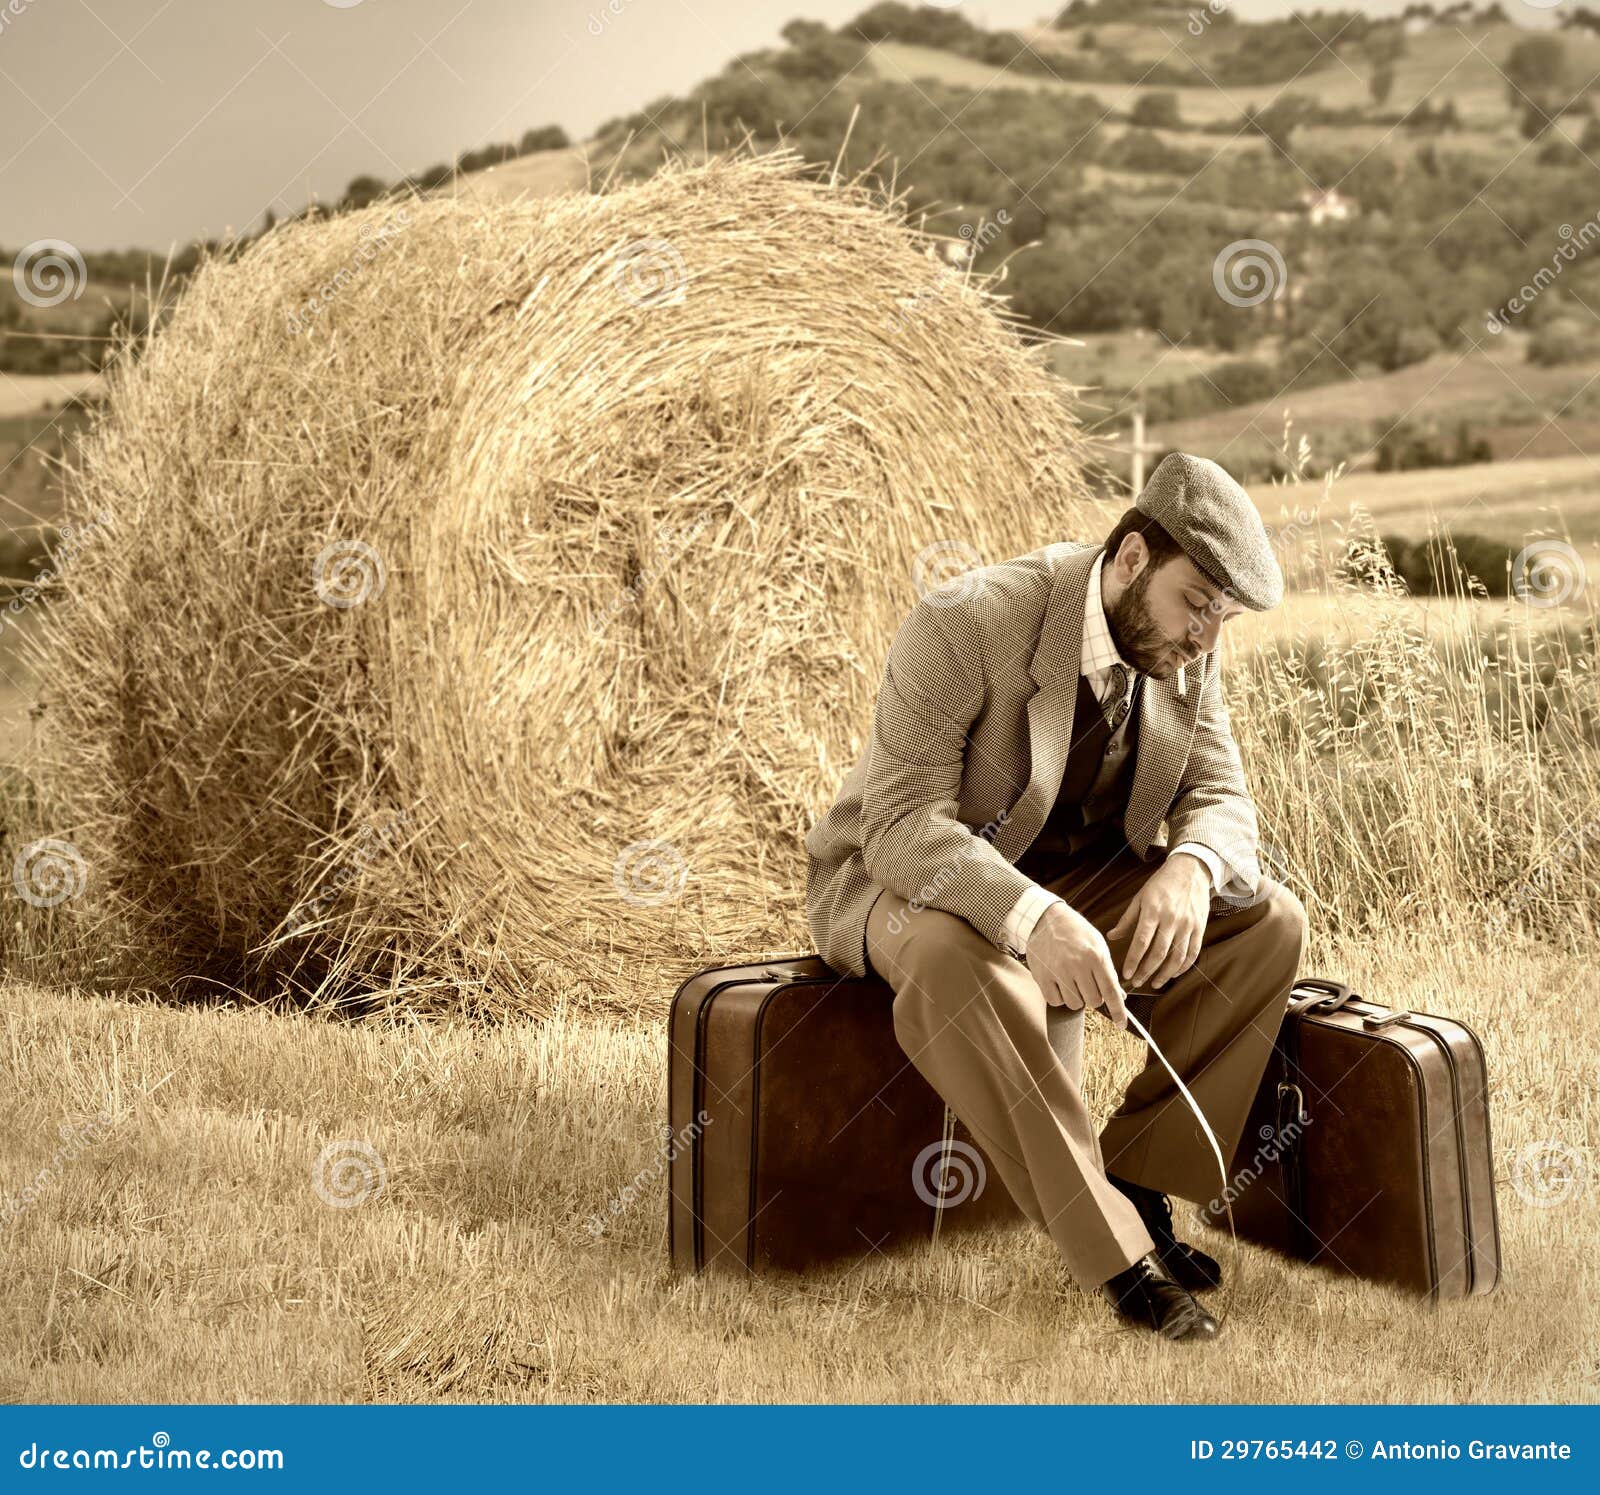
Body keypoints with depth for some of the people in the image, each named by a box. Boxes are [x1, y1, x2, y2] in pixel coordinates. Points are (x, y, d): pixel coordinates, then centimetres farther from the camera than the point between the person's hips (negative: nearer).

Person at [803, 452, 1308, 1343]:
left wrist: (1189, 869, -28)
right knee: (955, 964, -41)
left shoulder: (1186, 653, -6)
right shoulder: (966, 627, -27)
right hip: (903, 879, -6)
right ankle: (1116, 1254, -30)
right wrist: (1029, 917, -48)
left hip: (1075, 879, 6)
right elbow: (901, 823, -31)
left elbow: (1221, 798, -2)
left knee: (1271, 921, -13)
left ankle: (1136, 1183, -8)